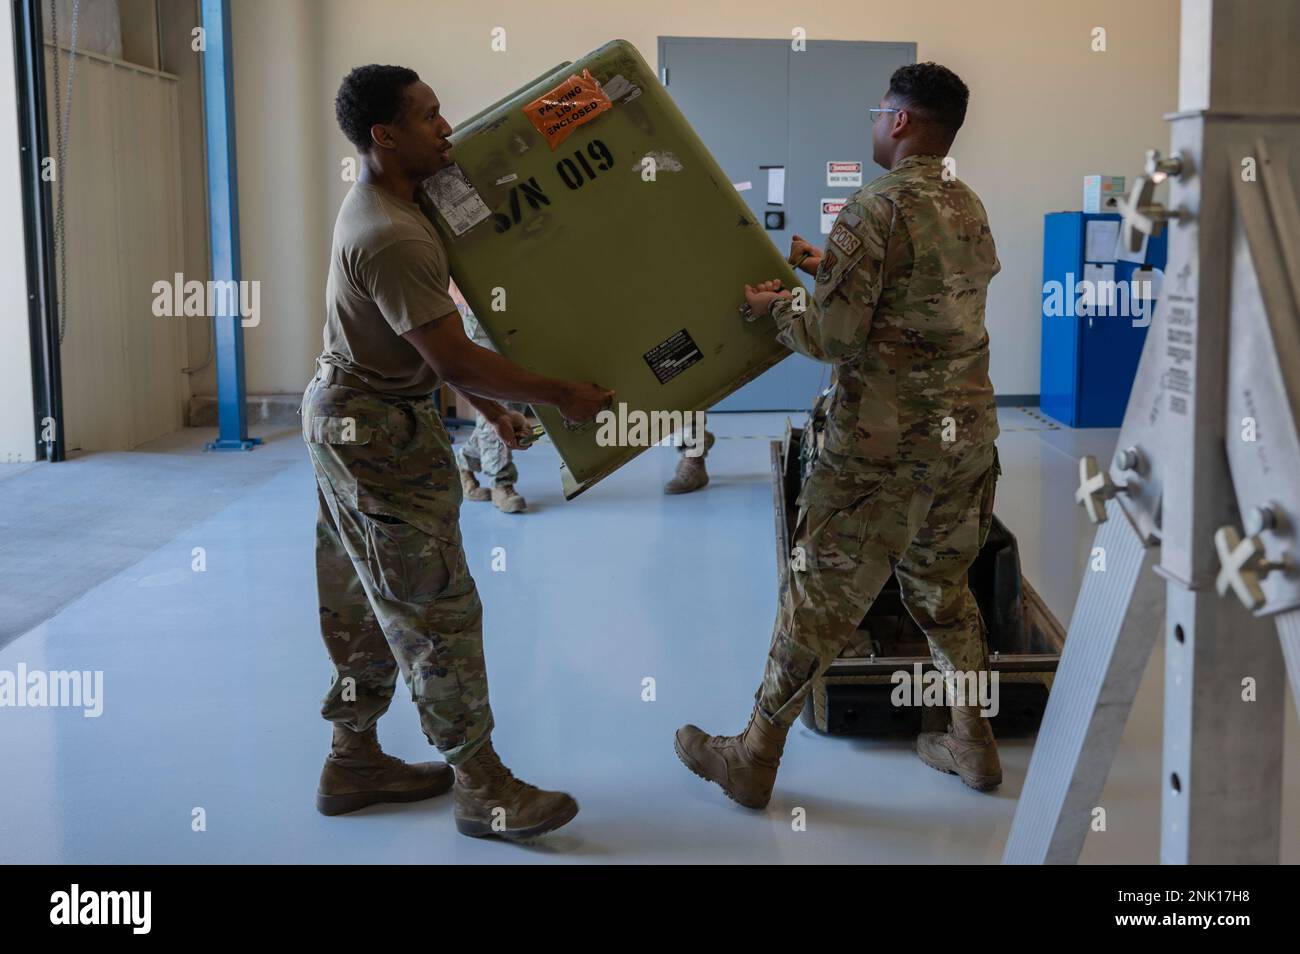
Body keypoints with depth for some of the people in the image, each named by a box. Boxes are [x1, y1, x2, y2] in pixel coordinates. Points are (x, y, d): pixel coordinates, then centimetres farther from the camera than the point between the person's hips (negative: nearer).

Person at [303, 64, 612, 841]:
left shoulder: (380, 203, 8)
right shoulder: (393, 238, -26)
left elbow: (430, 340, 14)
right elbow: (454, 360, -26)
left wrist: (490, 406, 16)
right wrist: (561, 395, -18)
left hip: (355, 418, 11)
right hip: (380, 433, -11)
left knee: (367, 603, 18)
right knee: (438, 609, -3)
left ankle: (355, 762, 30)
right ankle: (483, 788, 7)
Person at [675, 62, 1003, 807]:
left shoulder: (876, 210, -15)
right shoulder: (969, 207, 9)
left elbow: (833, 339, -16)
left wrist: (778, 307, 2)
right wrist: (829, 264, 23)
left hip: (886, 444, -7)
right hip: (968, 432, 8)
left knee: (820, 598, 2)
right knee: (943, 585, 22)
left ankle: (754, 759, 15)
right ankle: (974, 745, 29)